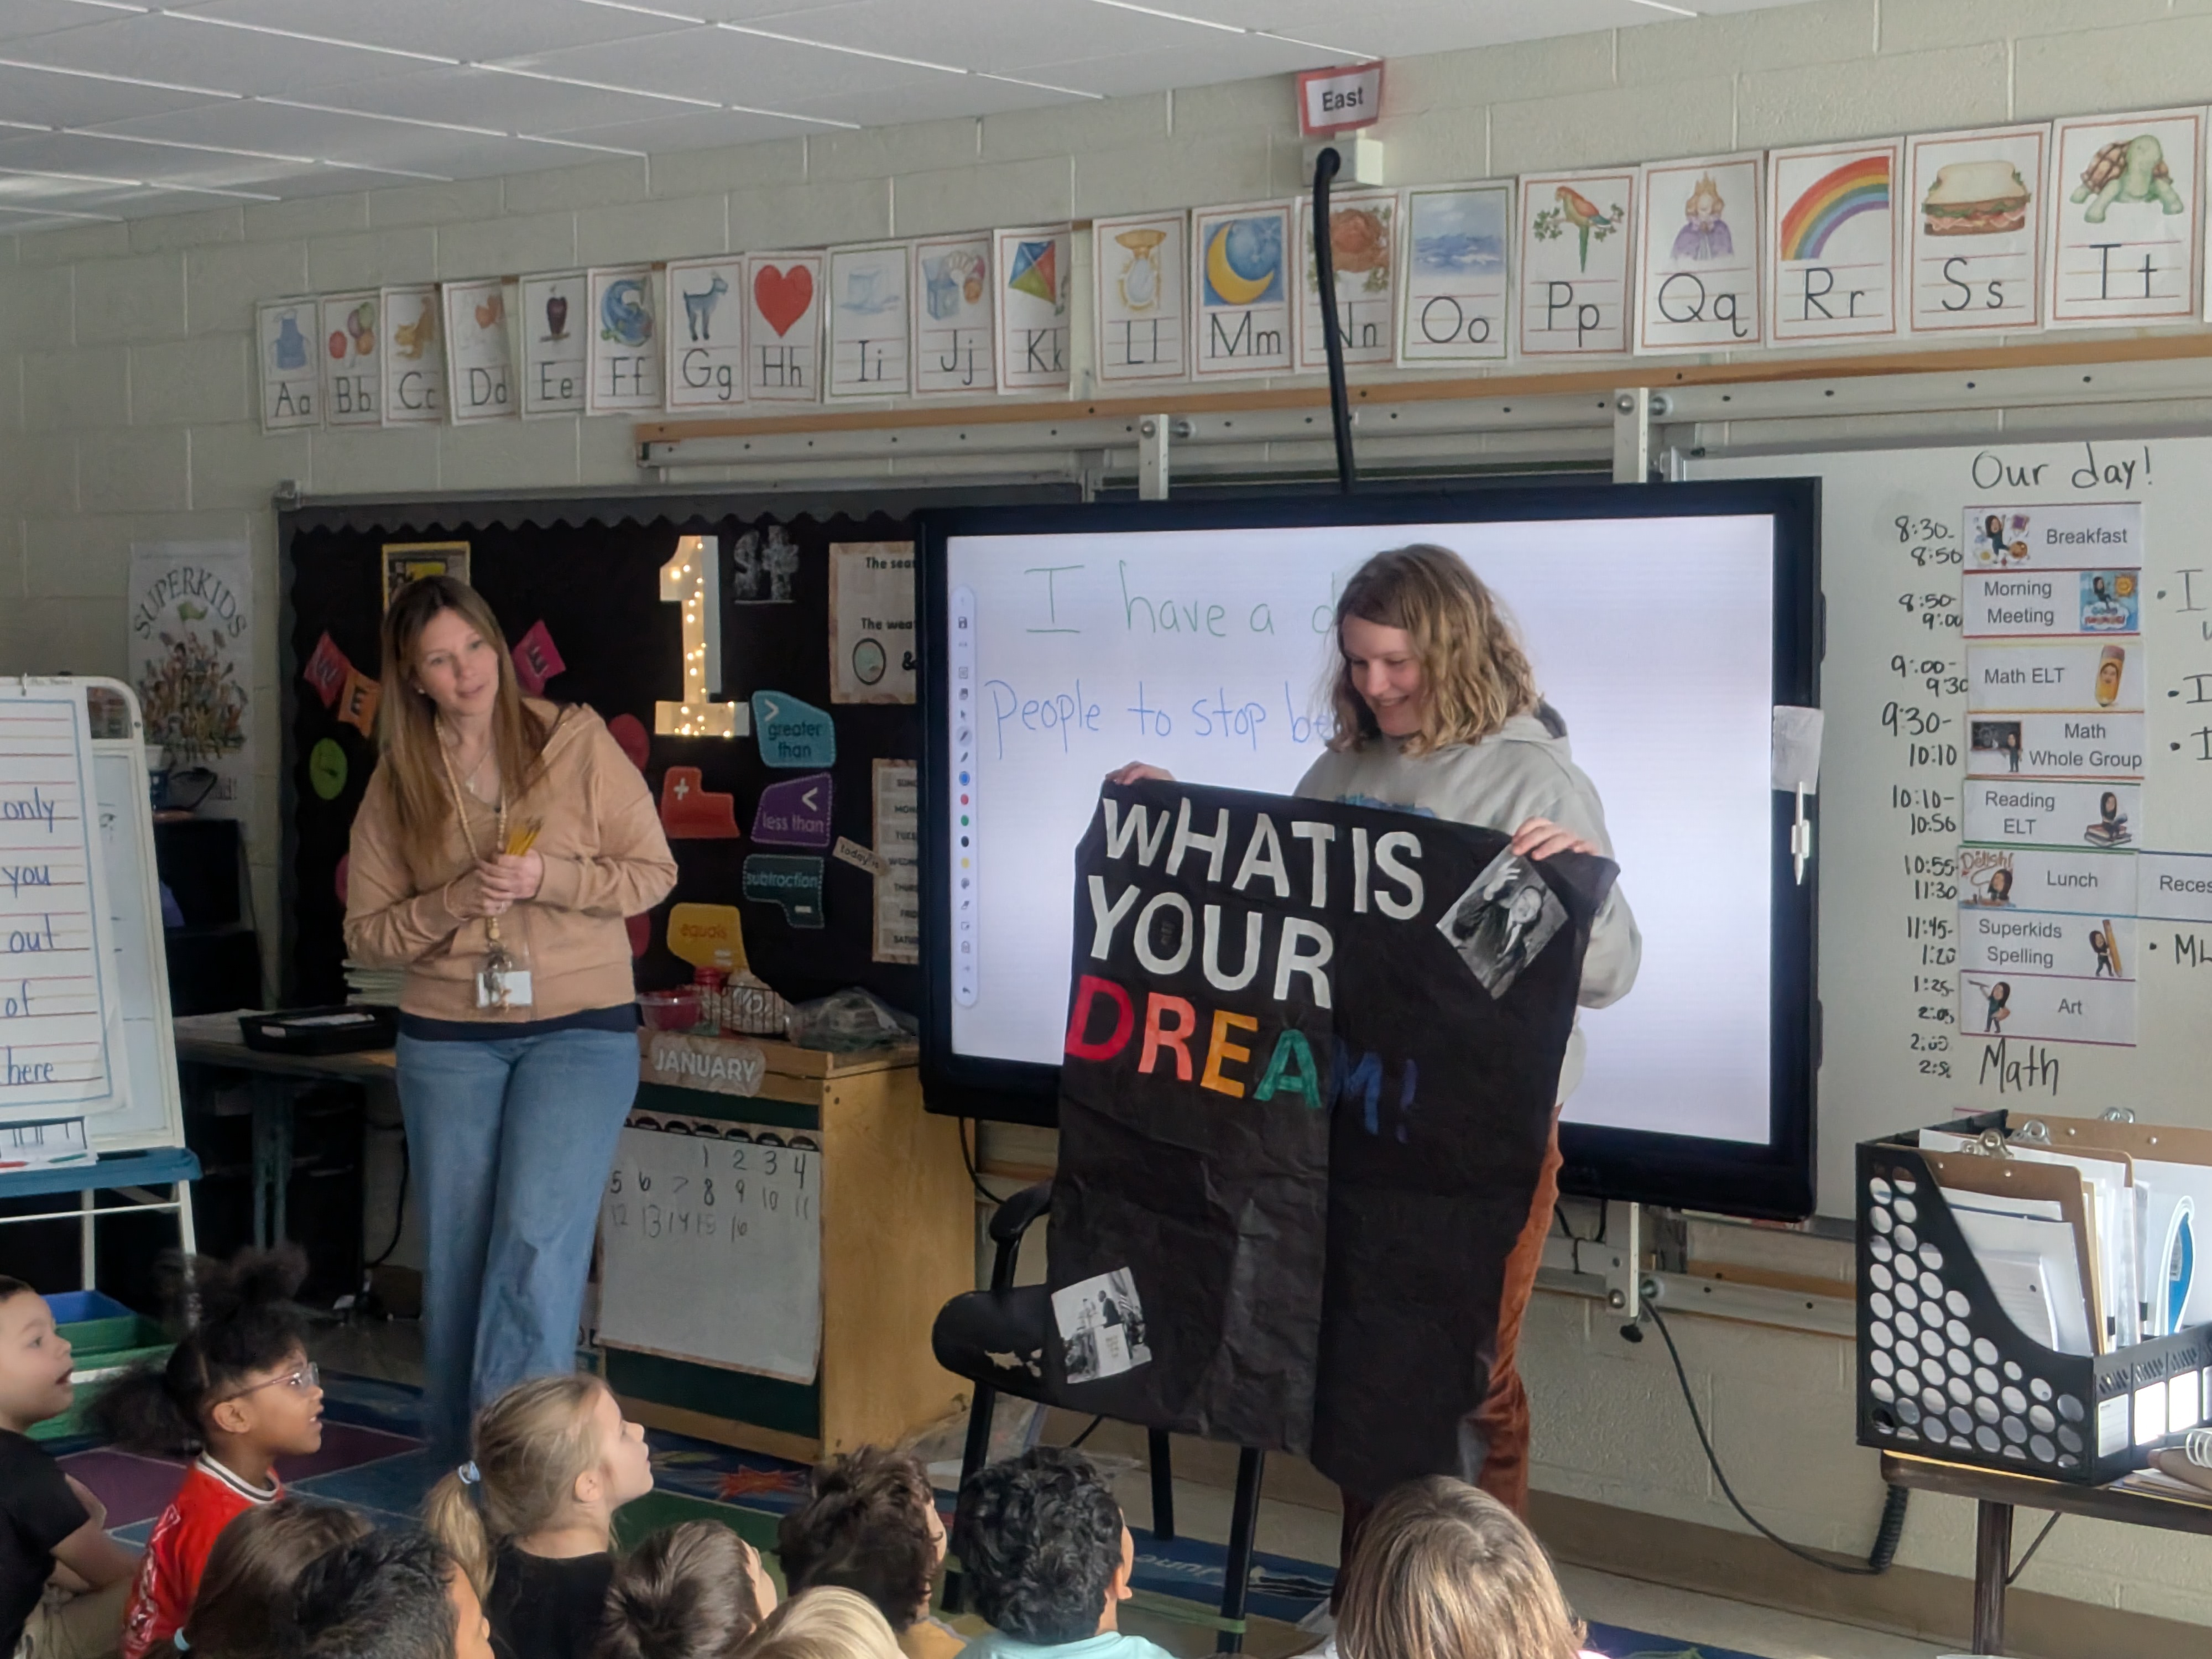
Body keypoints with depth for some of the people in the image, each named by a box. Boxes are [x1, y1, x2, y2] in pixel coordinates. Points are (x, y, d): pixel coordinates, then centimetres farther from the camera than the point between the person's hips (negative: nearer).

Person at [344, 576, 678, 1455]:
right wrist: (456, 902, -14)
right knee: (456, 1255, 7)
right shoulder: (398, 782, 4)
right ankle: (458, 1470, 21)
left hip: (581, 1027, -3)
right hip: (447, 1038, 3)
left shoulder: (577, 742, -2)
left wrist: (548, 878, -17)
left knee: (537, 1240, -15)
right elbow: (366, 932, 4)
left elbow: (654, 873, -1)